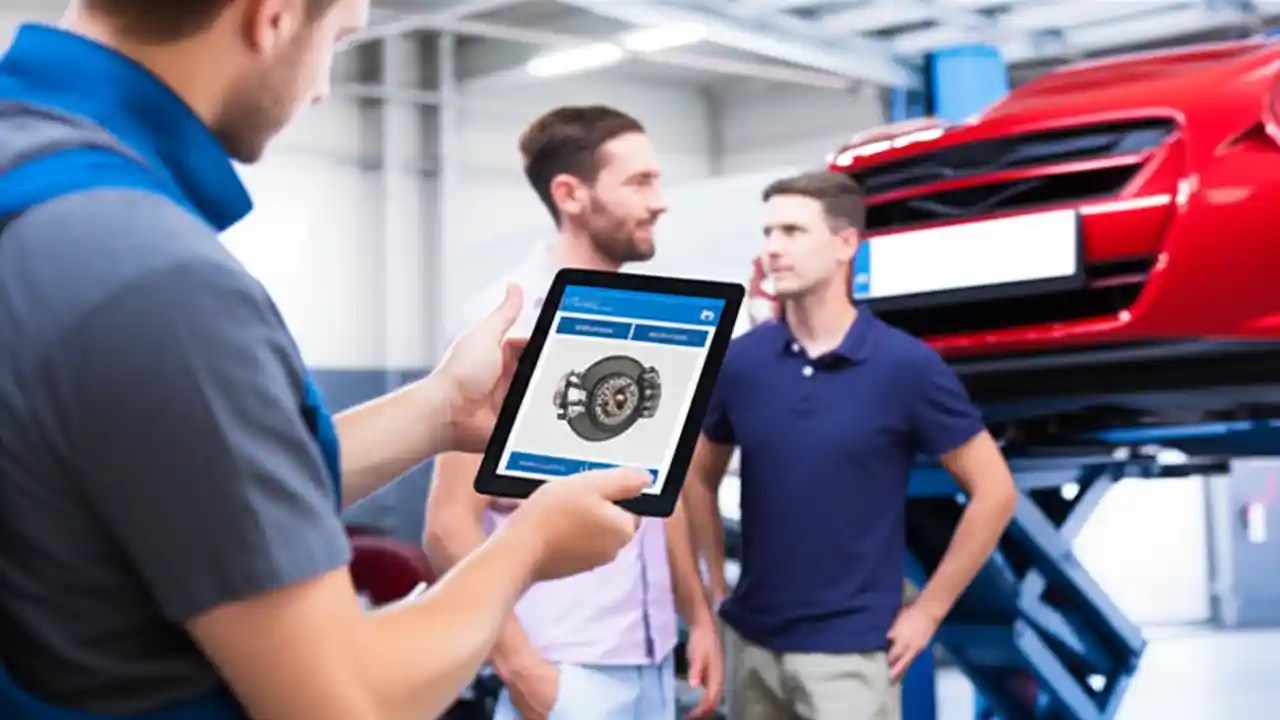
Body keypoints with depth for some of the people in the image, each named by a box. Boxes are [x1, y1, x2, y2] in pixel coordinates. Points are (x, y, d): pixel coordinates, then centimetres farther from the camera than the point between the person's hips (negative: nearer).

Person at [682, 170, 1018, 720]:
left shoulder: (907, 366, -9)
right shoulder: (739, 360, 0)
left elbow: (994, 491, -5)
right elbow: (699, 477, 15)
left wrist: (928, 609, -5)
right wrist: (715, 590, 8)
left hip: (850, 649, -4)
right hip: (751, 641, 4)